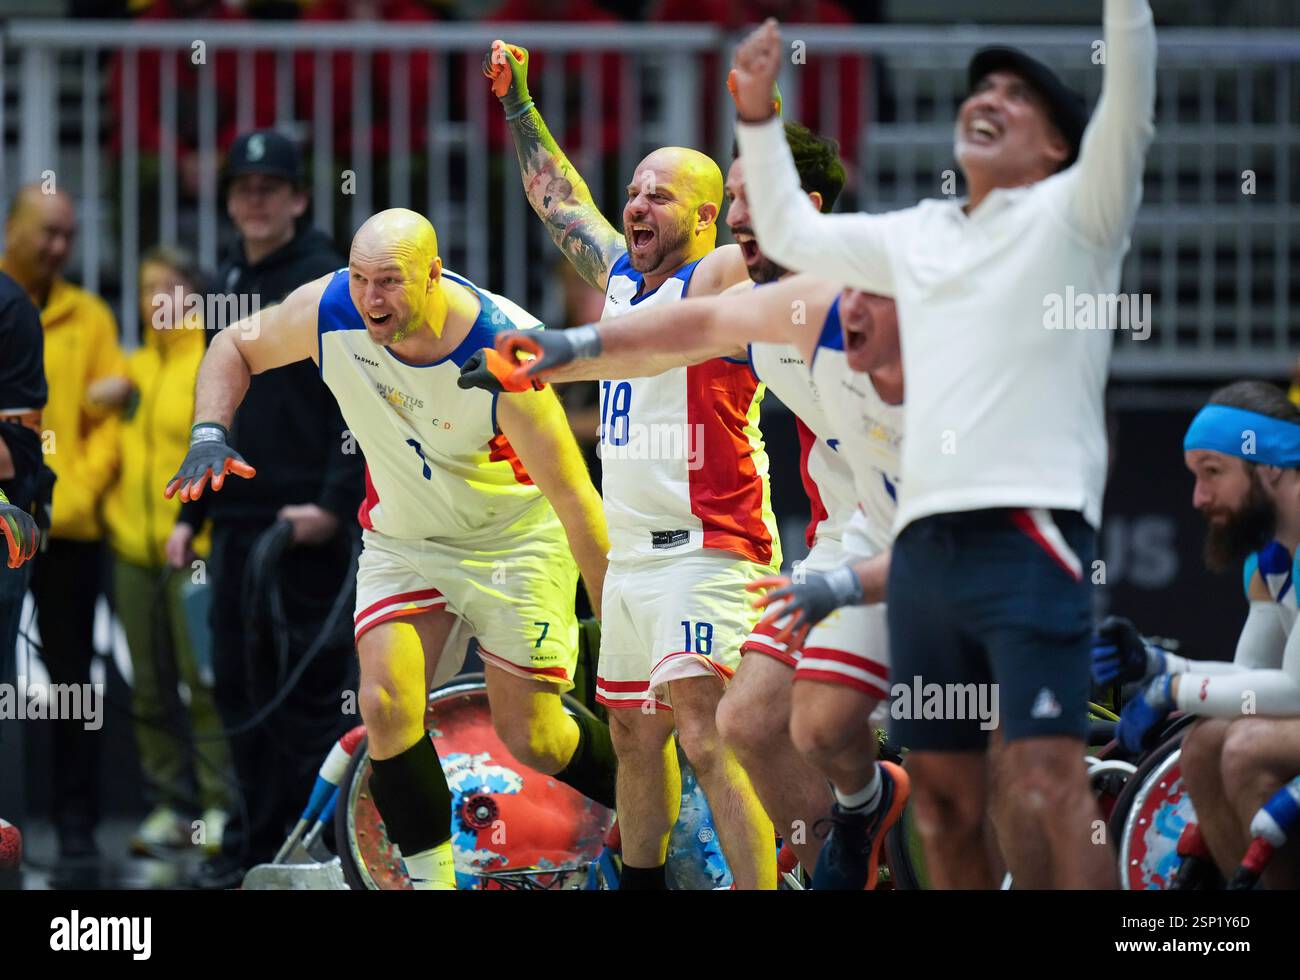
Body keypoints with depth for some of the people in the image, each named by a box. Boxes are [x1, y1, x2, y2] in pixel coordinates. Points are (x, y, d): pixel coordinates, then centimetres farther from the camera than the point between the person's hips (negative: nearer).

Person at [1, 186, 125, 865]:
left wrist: (84, 485, -8)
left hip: (67, 524, 1)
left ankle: (76, 821, 9)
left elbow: (106, 414, 6)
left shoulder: (87, 318, 8)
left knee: (71, 675, 5)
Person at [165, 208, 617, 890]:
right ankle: (433, 878, 0)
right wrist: (209, 436, -16)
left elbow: (573, 497, -26)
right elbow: (235, 347, 2)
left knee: (531, 738, 0)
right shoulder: (329, 311, -21)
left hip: (515, 534, -4)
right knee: (386, 707, -15)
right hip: (402, 539, 4)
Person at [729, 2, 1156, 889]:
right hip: (924, 540, 7)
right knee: (943, 793, 7)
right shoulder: (918, 235, 23)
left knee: (1046, 782, -19)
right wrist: (758, 115, 25)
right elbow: (790, 231, 34)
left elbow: (1127, 115, -11)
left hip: (1031, 534, -7)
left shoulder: (1071, 214, 5)